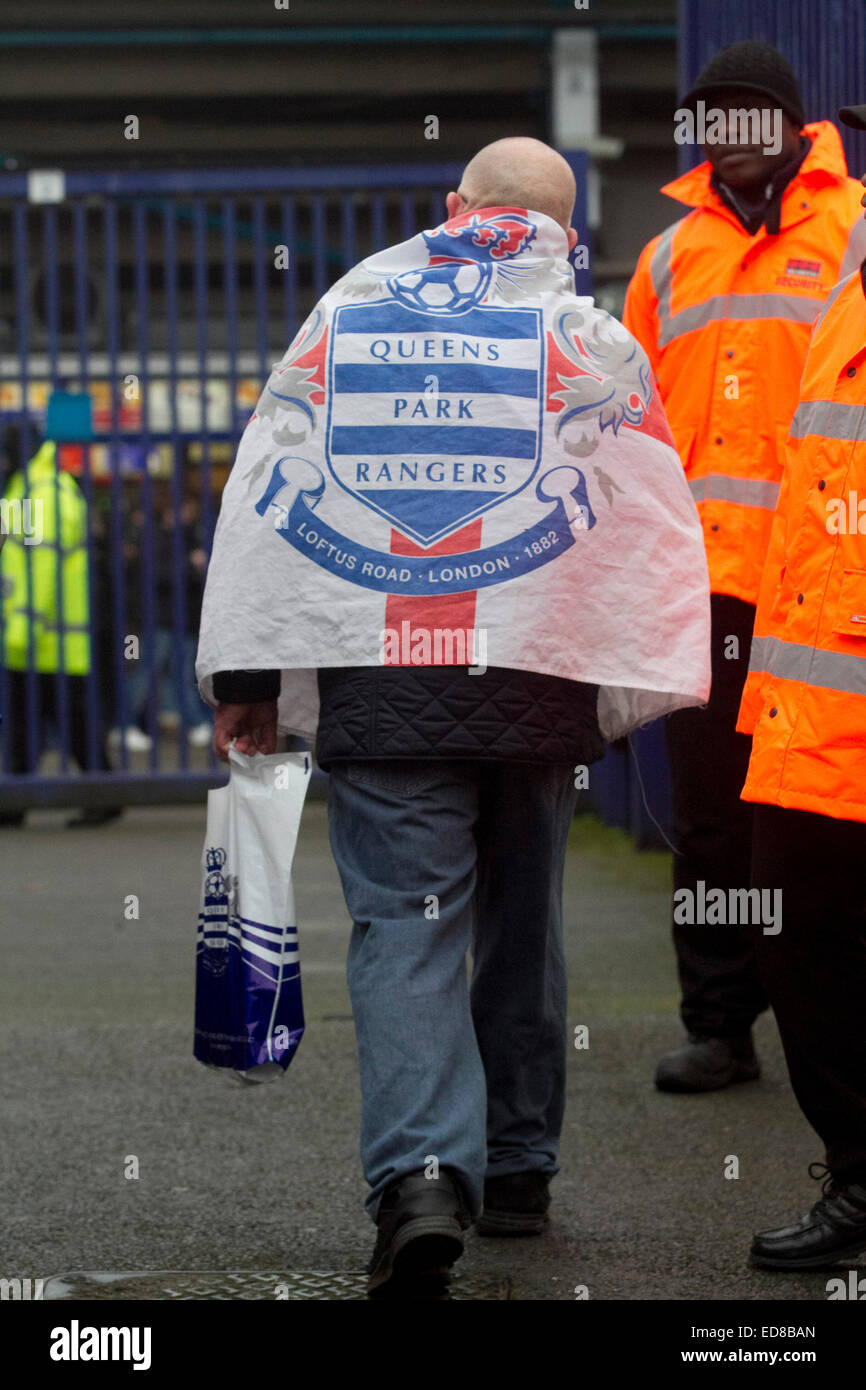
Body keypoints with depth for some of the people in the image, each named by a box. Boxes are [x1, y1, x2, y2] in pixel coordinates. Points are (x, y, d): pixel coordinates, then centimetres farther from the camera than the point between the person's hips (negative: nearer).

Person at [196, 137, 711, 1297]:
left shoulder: (341, 318, 7)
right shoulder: (589, 338, 3)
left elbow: (262, 498, 6)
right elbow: (649, 516, -1)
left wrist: (245, 677, 10)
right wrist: (647, 681, 5)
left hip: (372, 681, 0)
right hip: (536, 678, 0)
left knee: (403, 927, -3)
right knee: (521, 926, 15)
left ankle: (422, 1172, -23)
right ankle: (518, 1173, 23)